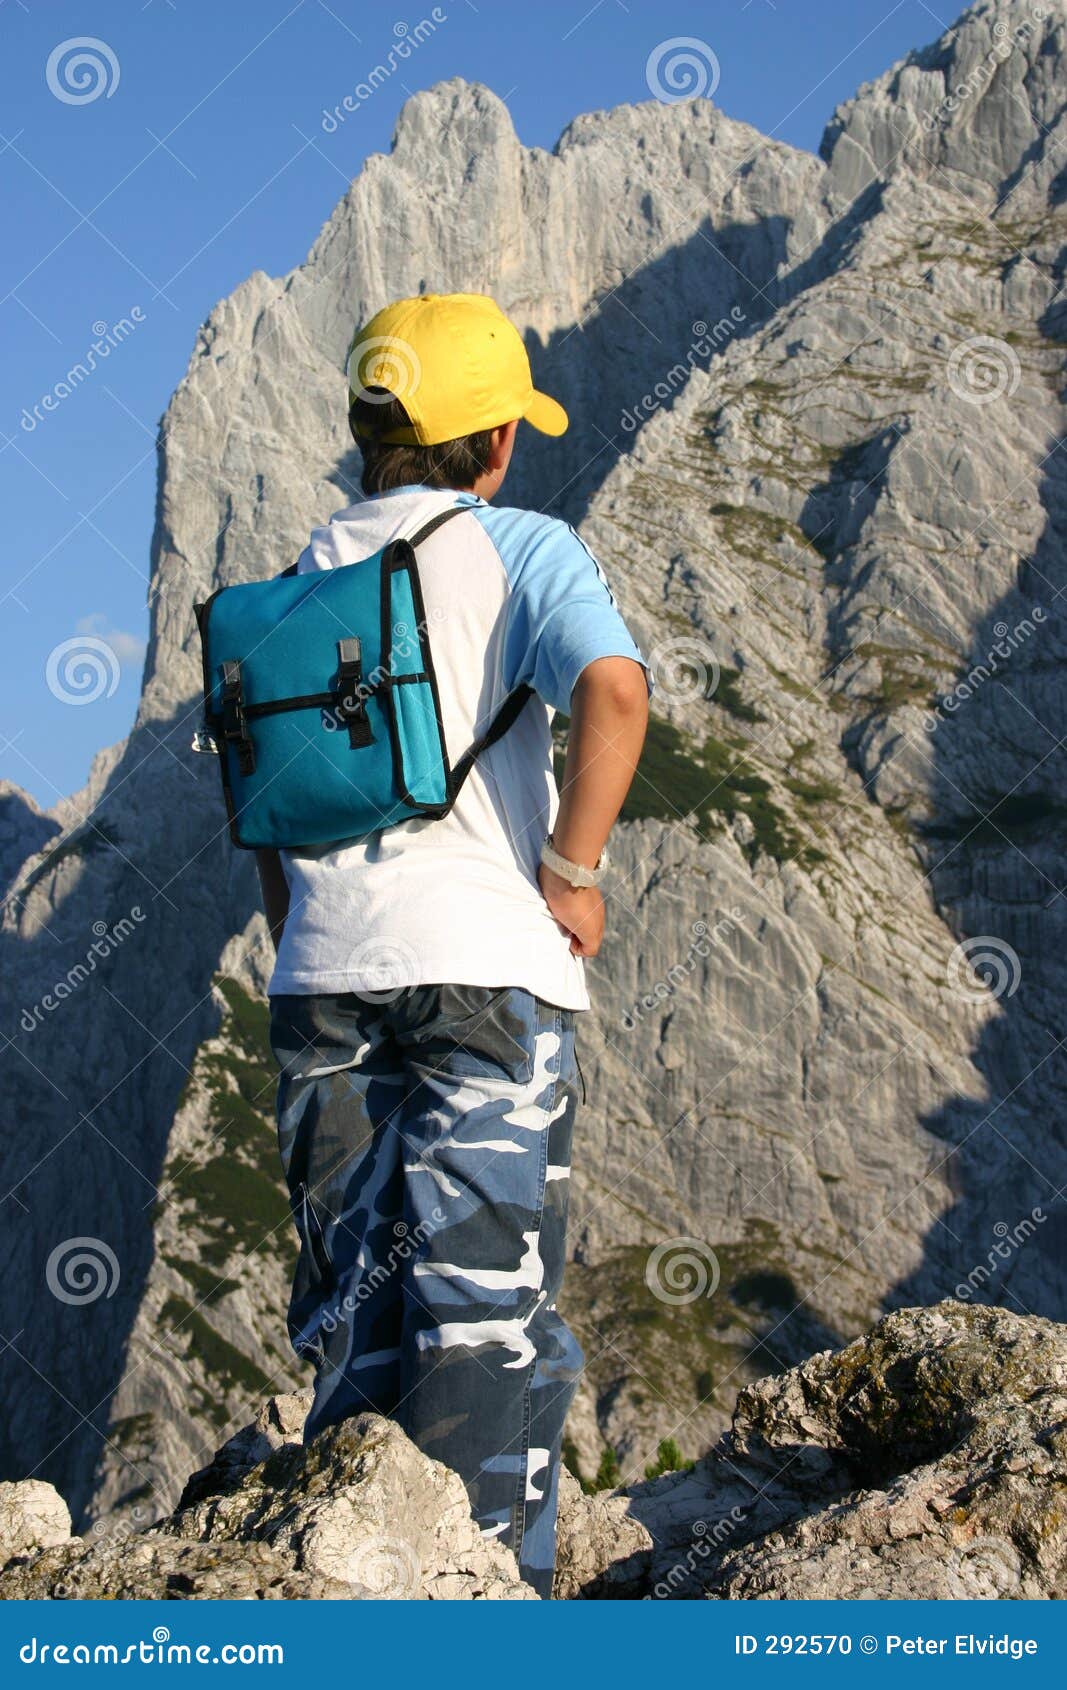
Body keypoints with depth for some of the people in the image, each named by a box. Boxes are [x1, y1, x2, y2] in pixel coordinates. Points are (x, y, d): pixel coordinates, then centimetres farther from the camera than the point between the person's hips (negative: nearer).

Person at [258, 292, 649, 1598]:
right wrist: (571, 873, -10)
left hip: (323, 976, 5)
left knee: (352, 1304, 11)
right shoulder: (518, 548, 0)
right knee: (488, 1297, 1)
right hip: (484, 964, -4)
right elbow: (613, 692, -19)